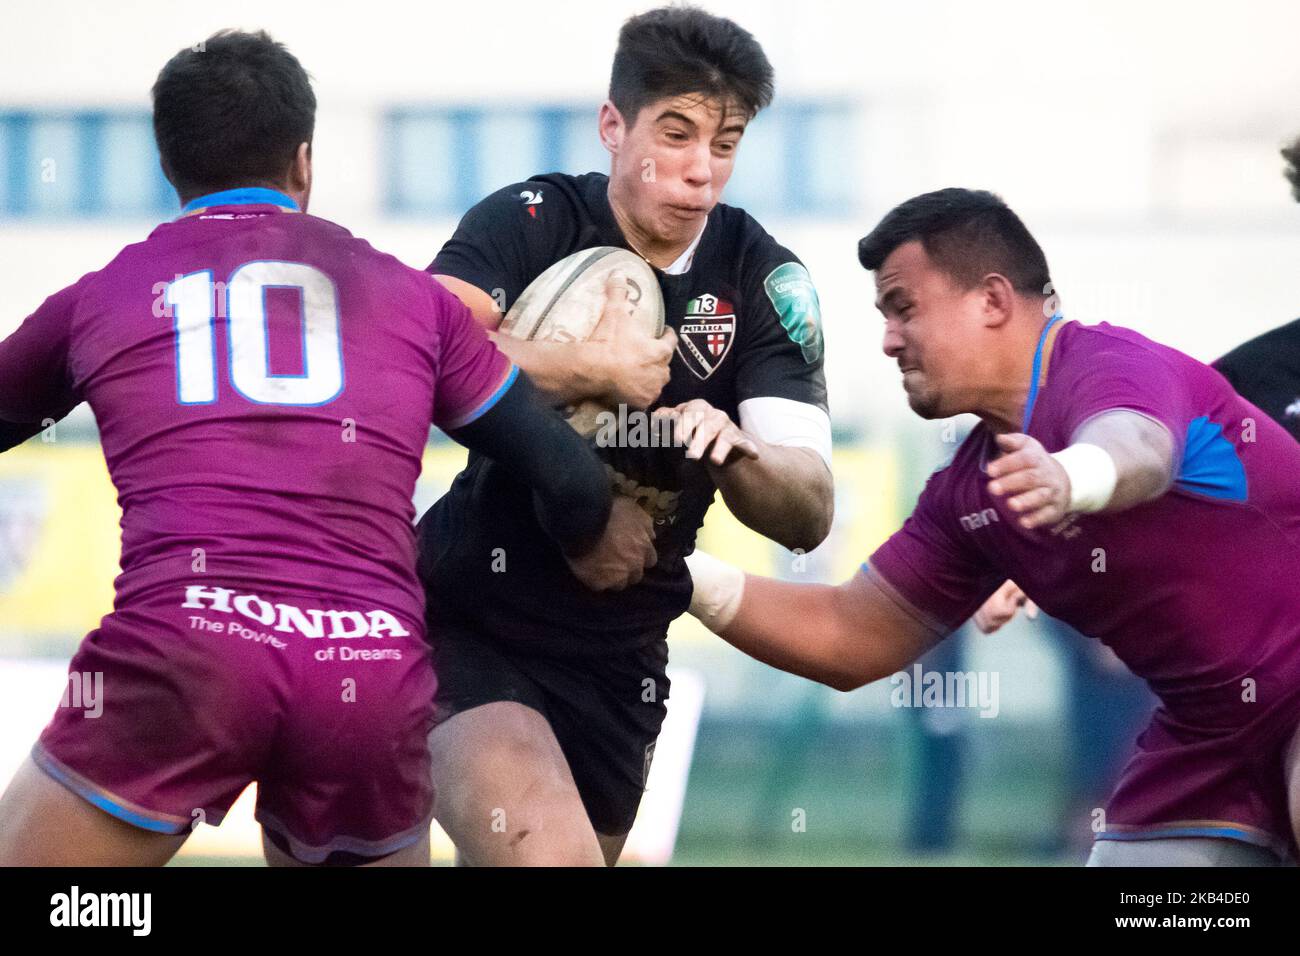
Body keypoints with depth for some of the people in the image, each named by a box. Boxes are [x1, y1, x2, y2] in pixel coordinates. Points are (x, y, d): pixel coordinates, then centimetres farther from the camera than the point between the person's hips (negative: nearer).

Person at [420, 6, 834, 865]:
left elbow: (810, 513, -11)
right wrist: (593, 371, -28)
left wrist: (735, 453, -31)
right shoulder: (531, 224, -12)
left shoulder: (766, 282, -3)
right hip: (471, 625, -5)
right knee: (549, 855, -29)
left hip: (622, 661, 5)